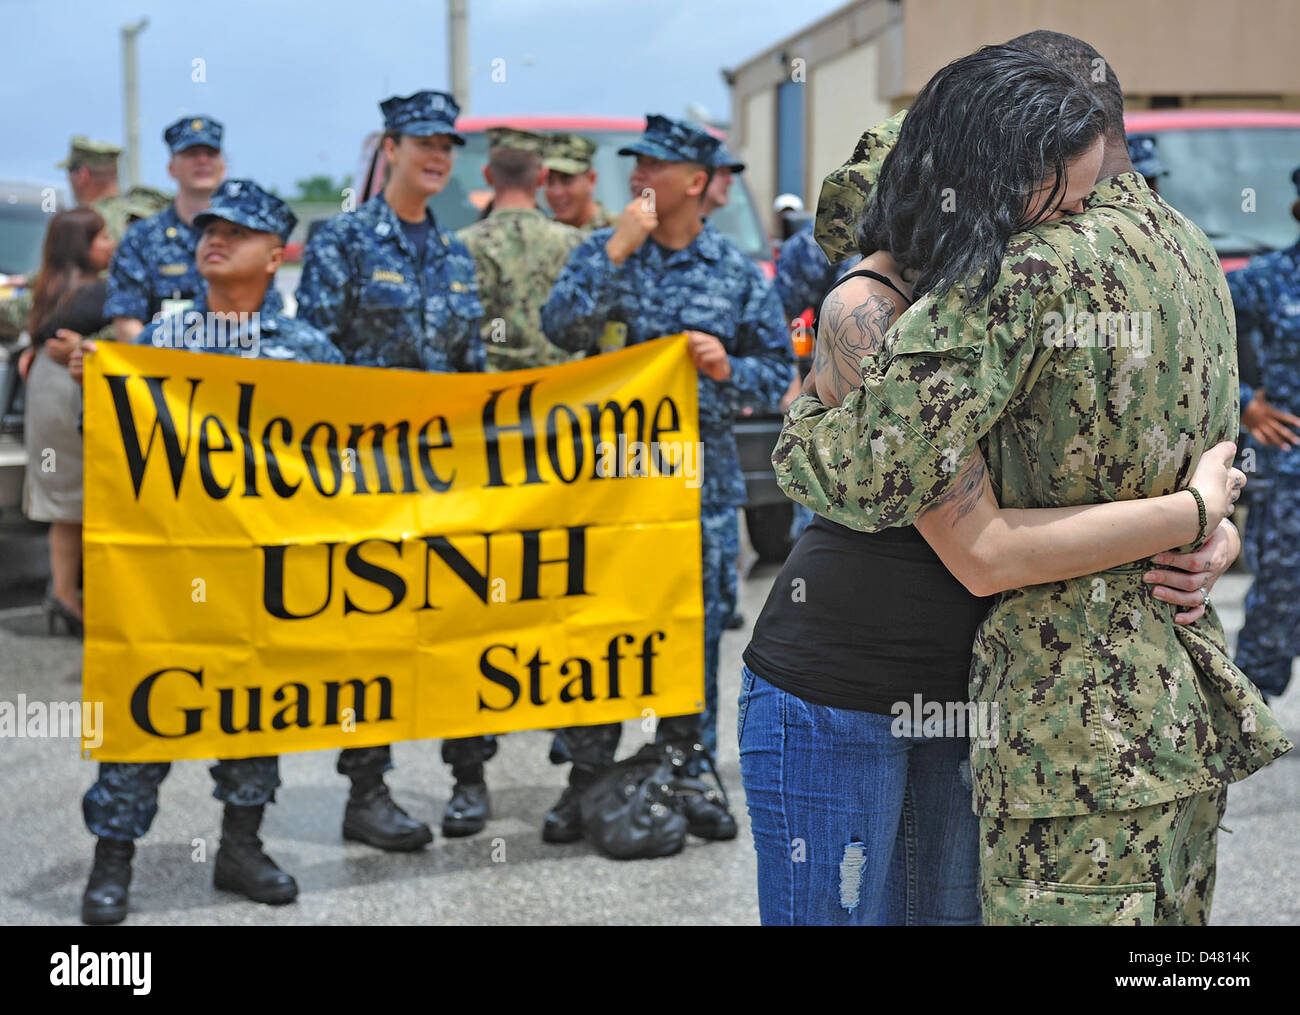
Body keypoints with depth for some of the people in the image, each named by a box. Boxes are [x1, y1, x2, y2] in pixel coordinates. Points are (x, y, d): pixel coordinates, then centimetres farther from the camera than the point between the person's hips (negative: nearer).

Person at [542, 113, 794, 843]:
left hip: (701, 476, 0)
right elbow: (561, 328, -11)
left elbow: (780, 370, 8)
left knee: (697, 626, 4)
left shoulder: (739, 273, 5)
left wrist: (729, 369, -12)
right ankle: (590, 771, 15)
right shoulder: (604, 252, 5)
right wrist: (617, 250, -14)